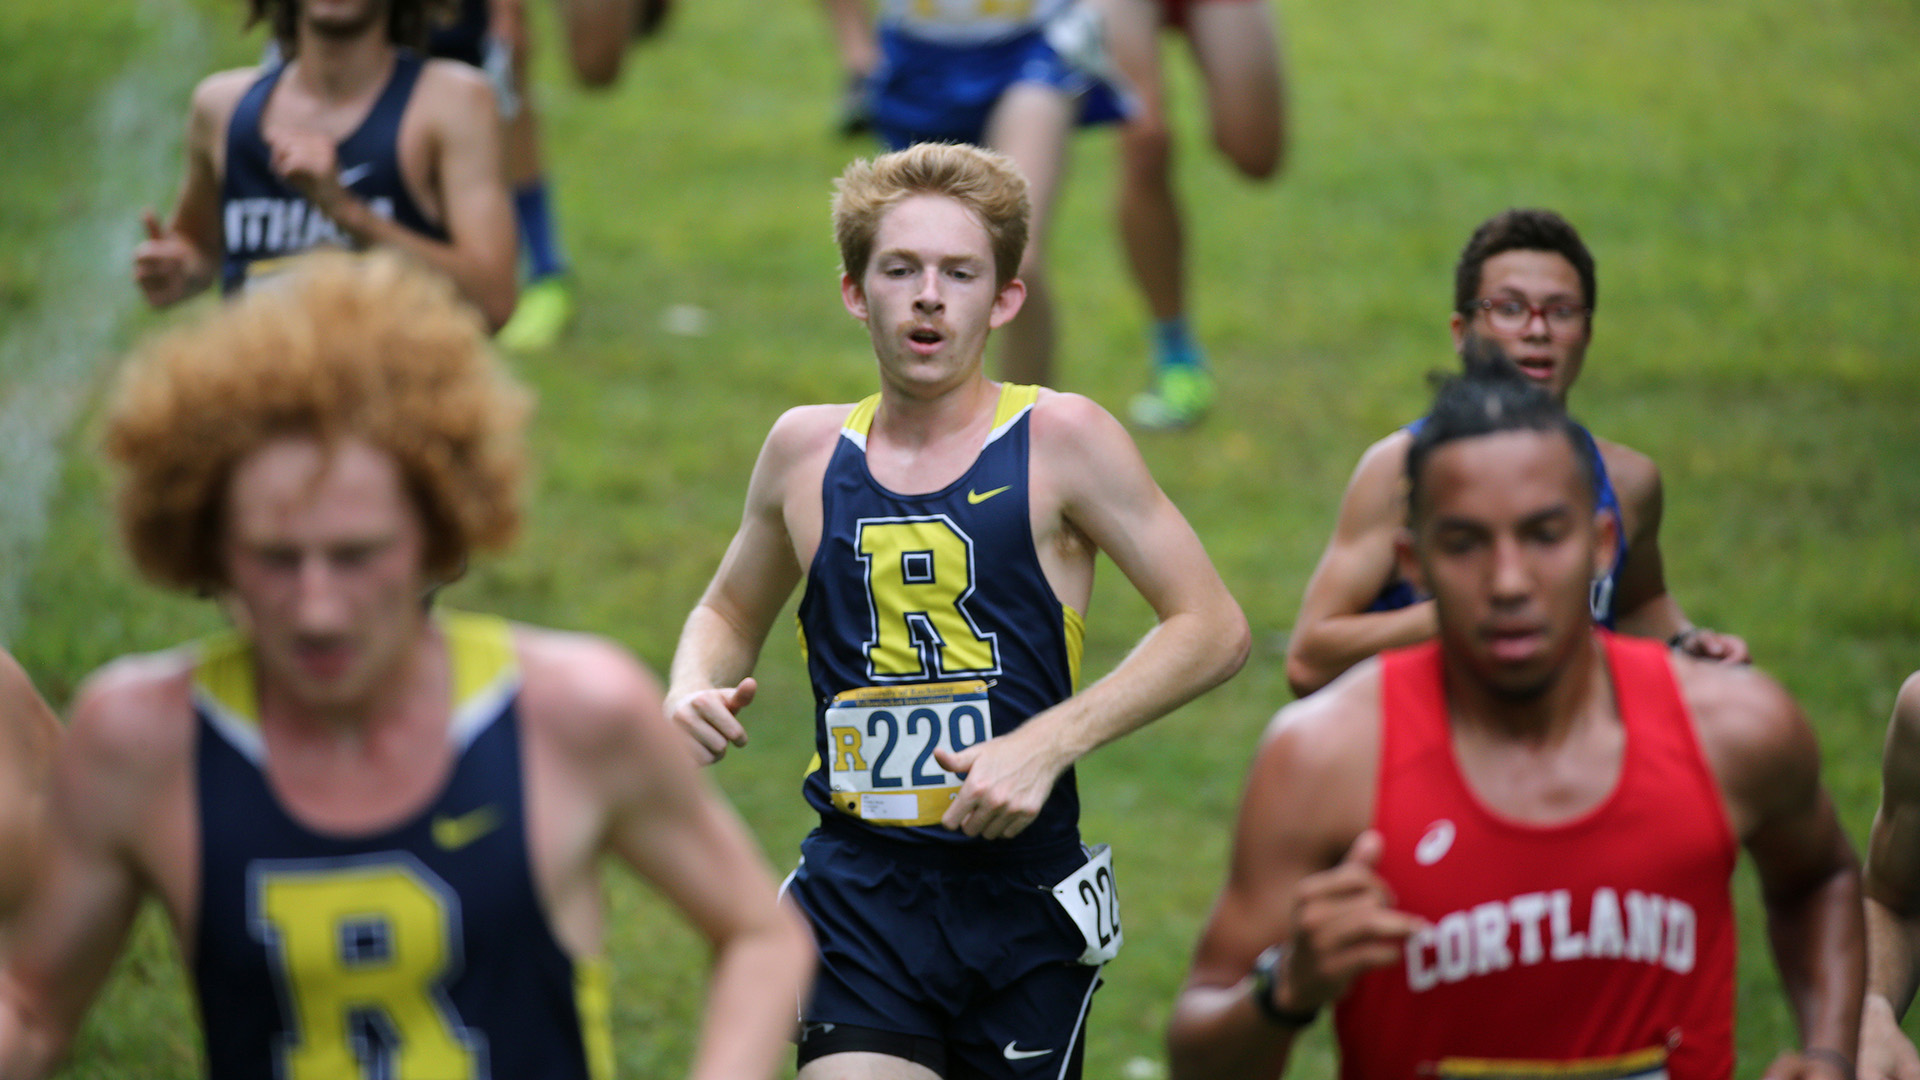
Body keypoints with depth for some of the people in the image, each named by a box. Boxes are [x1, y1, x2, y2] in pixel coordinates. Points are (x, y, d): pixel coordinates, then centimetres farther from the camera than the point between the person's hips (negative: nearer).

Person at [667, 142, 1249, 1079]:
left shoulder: (1060, 441, -3)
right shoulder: (805, 451, 7)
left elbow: (1213, 629, -5)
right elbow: (730, 611, 25)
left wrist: (1049, 742, -15)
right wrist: (695, 690, 3)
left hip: (1022, 891, -1)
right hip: (858, 887, 1)